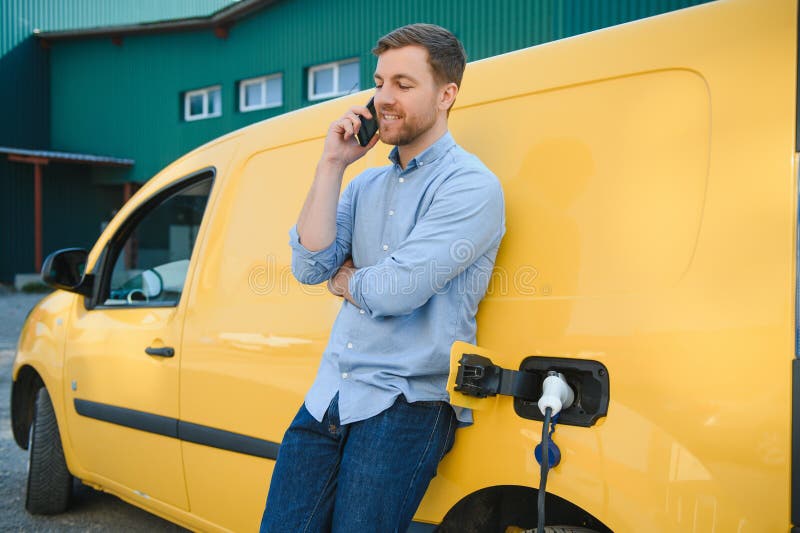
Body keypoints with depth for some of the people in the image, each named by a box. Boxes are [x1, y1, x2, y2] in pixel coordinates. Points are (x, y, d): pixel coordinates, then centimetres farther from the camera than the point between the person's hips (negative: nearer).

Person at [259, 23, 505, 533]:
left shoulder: (471, 185, -10)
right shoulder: (367, 184, 13)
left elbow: (396, 290, -19)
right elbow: (309, 266, 0)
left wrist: (343, 279, 2)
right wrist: (332, 166, -2)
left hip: (405, 406, -6)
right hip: (328, 395, 7)